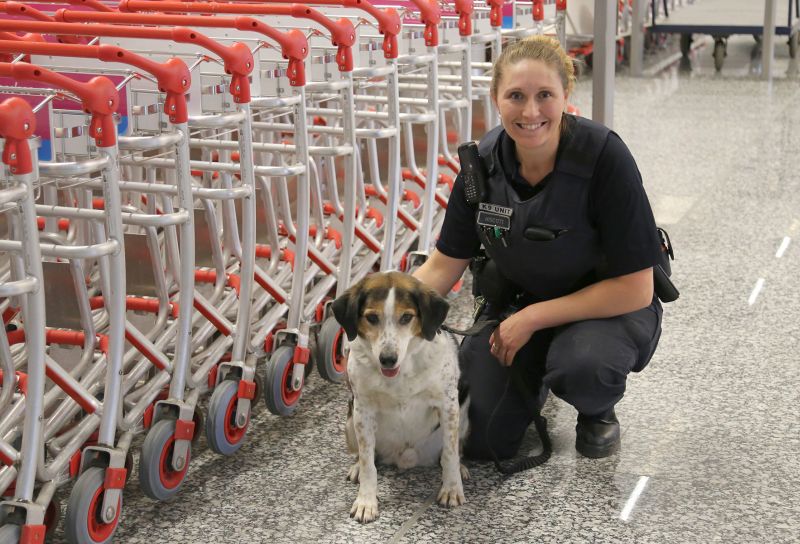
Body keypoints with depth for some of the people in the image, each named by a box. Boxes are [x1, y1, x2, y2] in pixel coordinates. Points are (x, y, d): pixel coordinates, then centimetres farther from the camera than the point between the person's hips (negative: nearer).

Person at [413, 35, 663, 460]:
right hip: (517, 300, 4)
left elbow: (635, 289, -23)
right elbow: (443, 266, -3)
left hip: (608, 307, -4)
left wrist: (533, 319, -22)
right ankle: (532, 380, 22)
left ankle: (597, 410, -1)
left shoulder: (603, 156, -27)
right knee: (480, 440, -10)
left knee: (581, 362, -37)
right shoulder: (484, 161, -13)